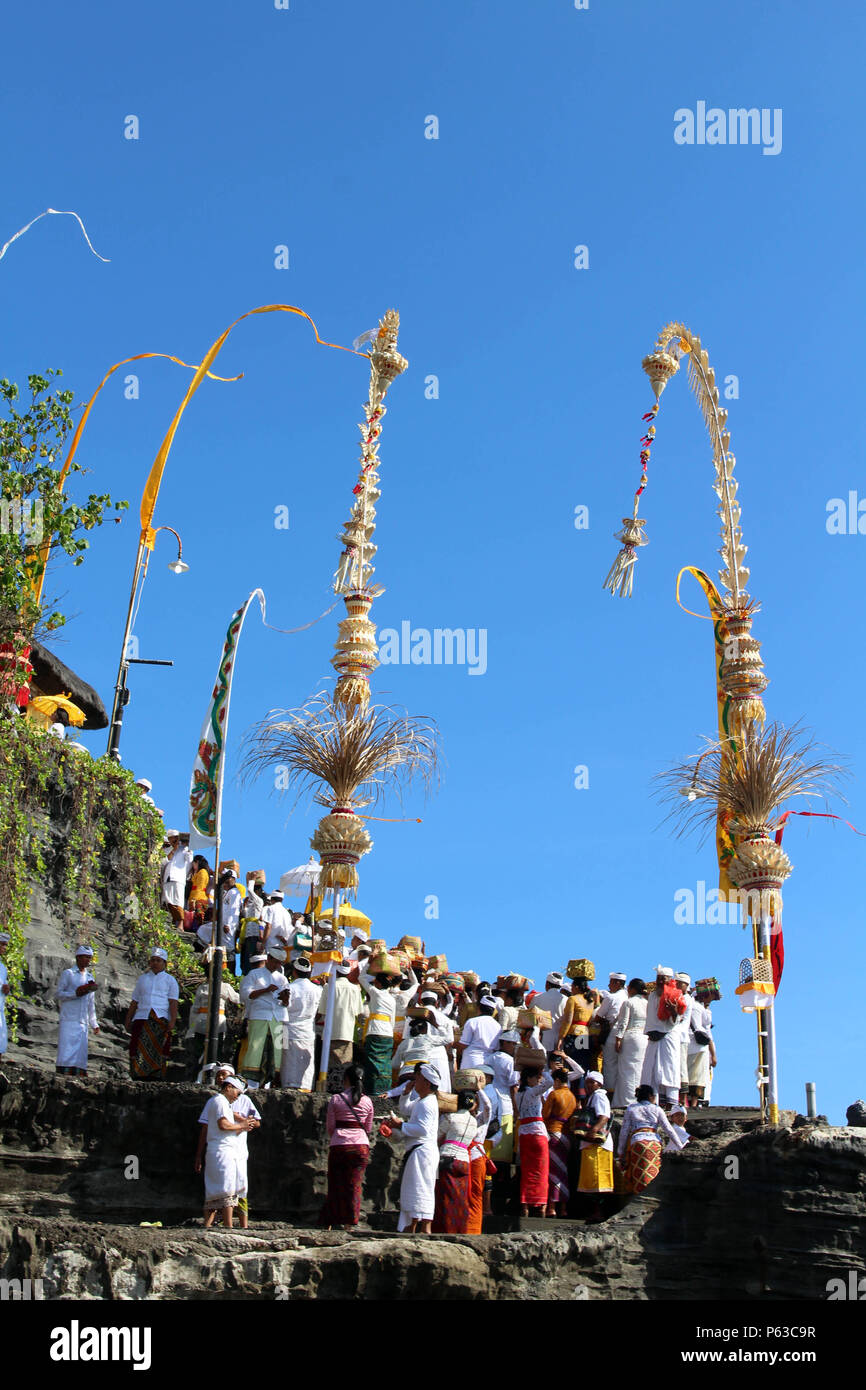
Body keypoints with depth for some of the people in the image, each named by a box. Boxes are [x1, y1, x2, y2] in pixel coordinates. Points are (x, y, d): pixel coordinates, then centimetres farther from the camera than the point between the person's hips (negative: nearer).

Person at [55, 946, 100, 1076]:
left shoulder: (90, 977, 20)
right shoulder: (68, 974, 4)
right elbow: (58, 994, -2)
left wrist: (94, 1023, 22)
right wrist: (76, 994, -14)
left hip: (83, 1022, 5)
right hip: (68, 1020, -5)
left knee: (80, 1054, 0)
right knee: (66, 1052, -11)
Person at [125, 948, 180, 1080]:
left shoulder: (170, 980, 13)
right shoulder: (142, 978, 22)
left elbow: (173, 1003, 2)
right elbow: (135, 1002, 21)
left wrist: (172, 1021, -12)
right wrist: (128, 1020, 13)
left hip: (161, 1019, -2)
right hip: (141, 1018, 2)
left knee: (158, 1051, -8)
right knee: (139, 1049, -8)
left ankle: (157, 1080, -9)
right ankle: (139, 1081, -7)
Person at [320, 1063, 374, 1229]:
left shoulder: (335, 1099, -3)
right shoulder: (367, 1101, 3)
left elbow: (330, 1126, 2)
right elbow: (368, 1128, 10)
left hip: (339, 1146, -1)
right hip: (361, 1146, 1)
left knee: (335, 1185, 9)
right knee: (354, 1185, 5)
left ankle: (328, 1223, 11)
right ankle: (349, 1223, 1)